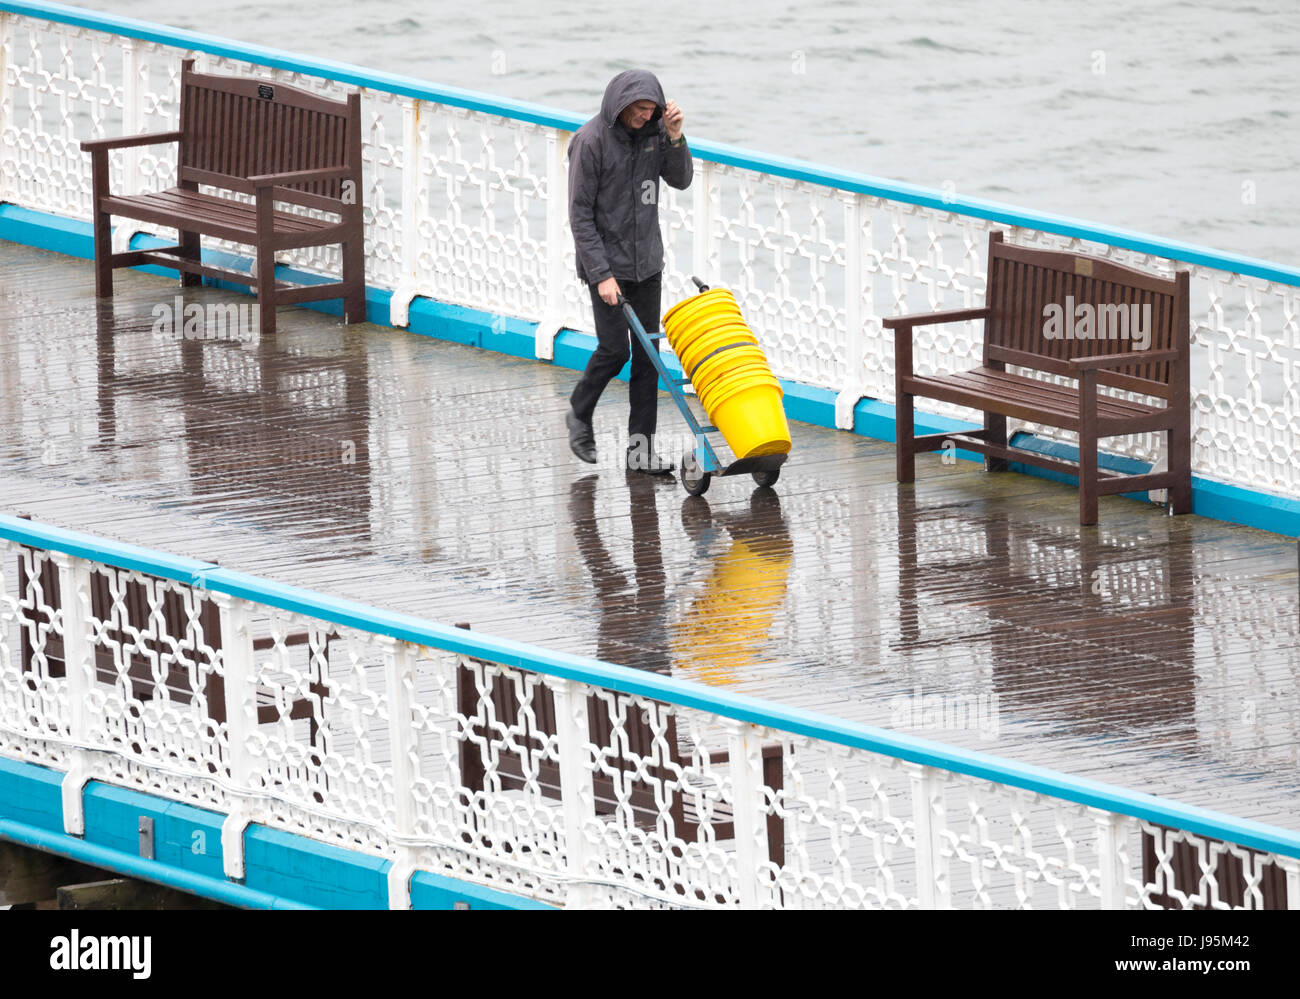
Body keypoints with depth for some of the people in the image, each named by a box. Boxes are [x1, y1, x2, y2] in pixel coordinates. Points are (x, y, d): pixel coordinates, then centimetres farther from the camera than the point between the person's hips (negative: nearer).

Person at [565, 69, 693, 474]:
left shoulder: (653, 131, 1)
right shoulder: (591, 141, -16)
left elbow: (681, 180, 4)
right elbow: (580, 215, -15)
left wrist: (674, 138, -14)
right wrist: (601, 274, -18)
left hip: (646, 261, 5)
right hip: (606, 261, -5)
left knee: (647, 351, 3)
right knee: (615, 348, -8)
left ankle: (641, 448, 6)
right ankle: (579, 414, 20)